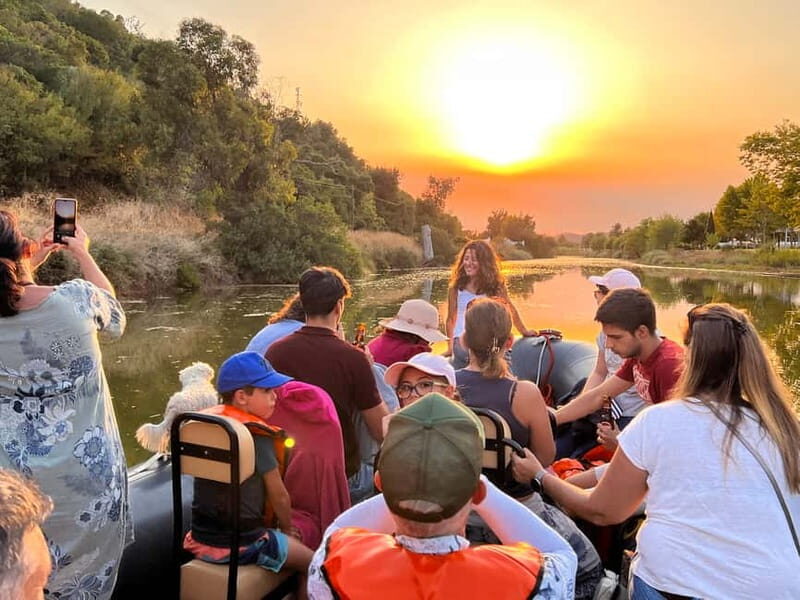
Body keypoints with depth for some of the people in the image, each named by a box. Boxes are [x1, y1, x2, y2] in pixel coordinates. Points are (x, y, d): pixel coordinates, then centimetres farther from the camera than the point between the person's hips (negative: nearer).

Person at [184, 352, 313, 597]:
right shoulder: (257, 436, -21)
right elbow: (278, 496, -12)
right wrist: (288, 528, 8)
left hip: (201, 538, 8)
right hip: (240, 545, -7)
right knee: (312, 563, 9)